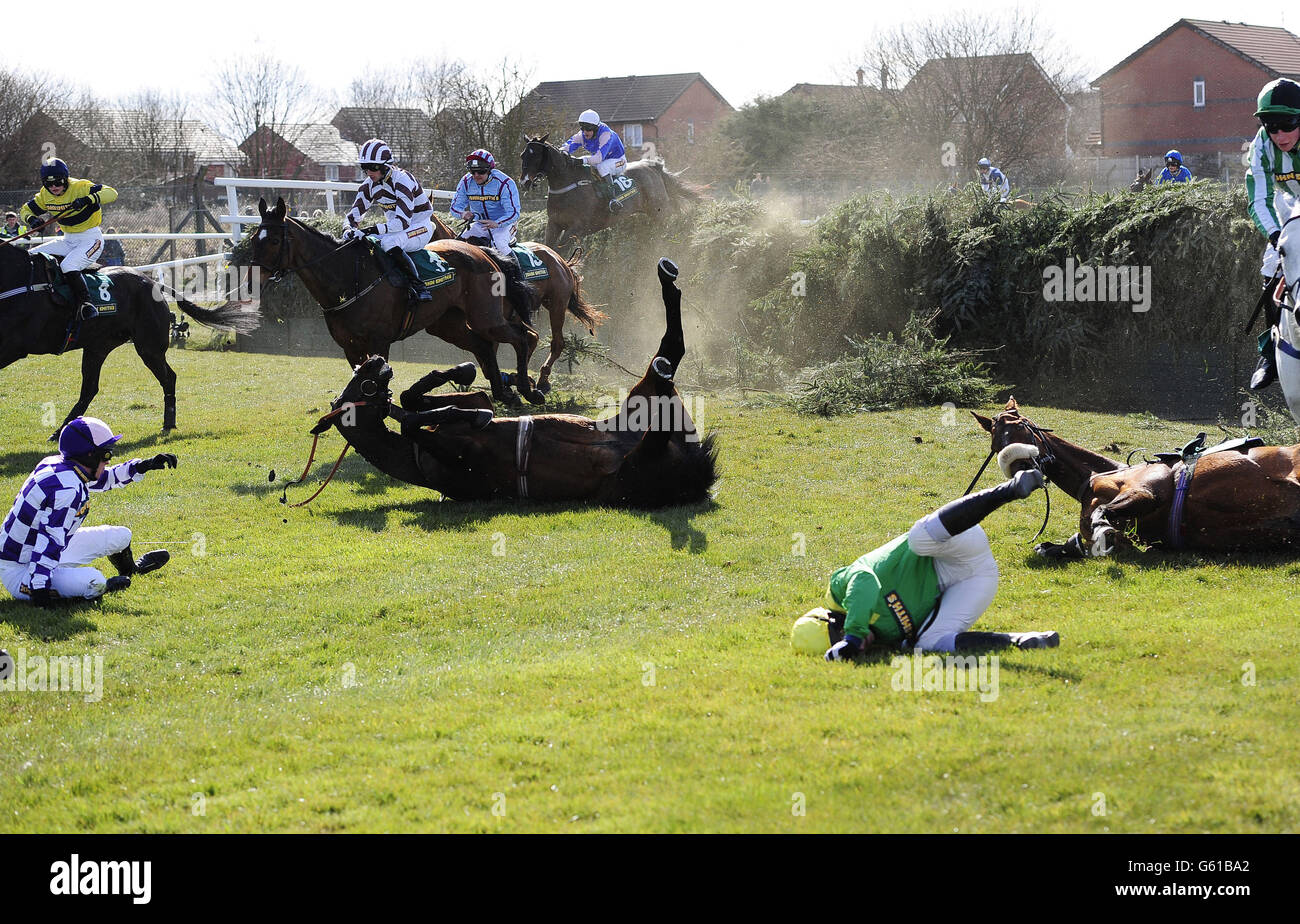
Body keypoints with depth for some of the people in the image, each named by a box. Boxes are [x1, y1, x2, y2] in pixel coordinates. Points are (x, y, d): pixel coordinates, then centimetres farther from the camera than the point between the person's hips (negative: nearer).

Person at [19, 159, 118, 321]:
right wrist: (31, 219, -10)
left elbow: (111, 193, -26)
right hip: (68, 240, 8)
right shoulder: (45, 195, 2)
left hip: (90, 238, -8)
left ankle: (85, 302, -26)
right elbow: (26, 209, 14)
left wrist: (88, 199, -41)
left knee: (68, 267, -33)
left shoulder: (80, 187, -17)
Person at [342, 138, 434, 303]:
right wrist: (348, 230, -23)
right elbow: (353, 214, 2)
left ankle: (418, 287, -32)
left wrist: (373, 230, -41)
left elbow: (403, 221, -32)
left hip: (421, 227, -8)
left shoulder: (402, 180, -25)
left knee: (388, 242, -36)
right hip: (396, 227, 8)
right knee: (360, 242, -8)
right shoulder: (369, 186, 0)